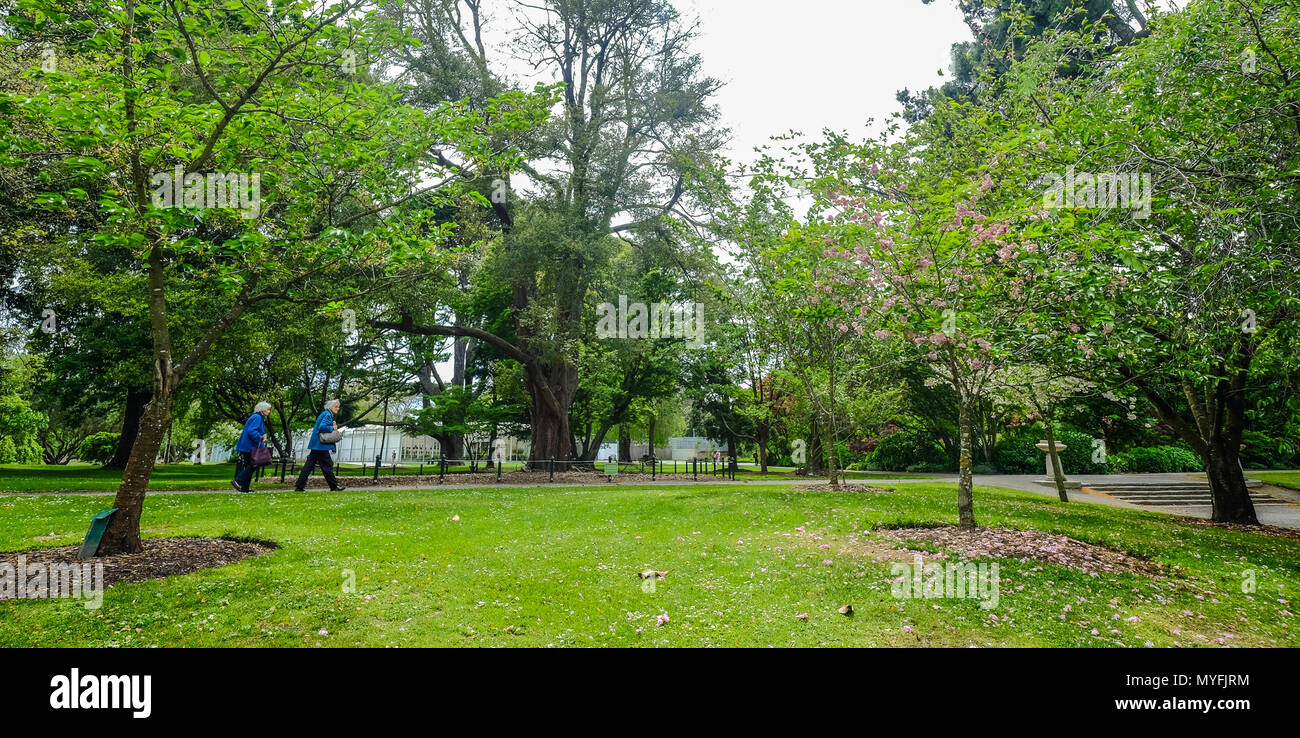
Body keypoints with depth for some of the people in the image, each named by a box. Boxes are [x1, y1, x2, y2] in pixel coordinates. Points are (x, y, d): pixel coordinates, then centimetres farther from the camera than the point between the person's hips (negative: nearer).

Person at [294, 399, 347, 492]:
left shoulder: (325, 414, 20)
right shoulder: (327, 415, -11)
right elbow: (322, 427, -25)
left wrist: (332, 426, 8)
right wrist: (332, 428, -10)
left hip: (315, 445, 10)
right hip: (321, 445, -10)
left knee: (309, 465, 7)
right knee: (327, 465, -3)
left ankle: (299, 486, 7)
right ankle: (334, 486, 3)